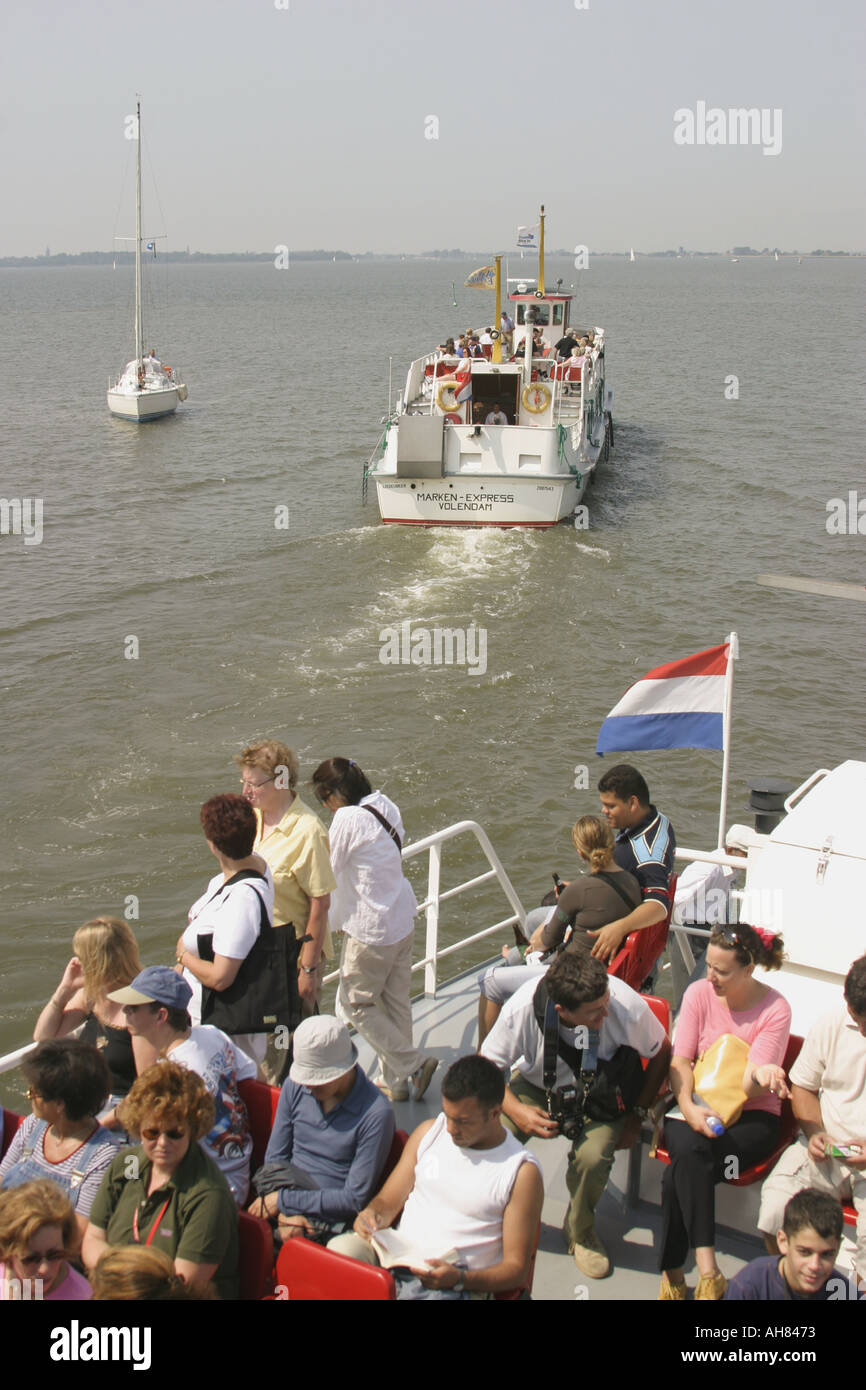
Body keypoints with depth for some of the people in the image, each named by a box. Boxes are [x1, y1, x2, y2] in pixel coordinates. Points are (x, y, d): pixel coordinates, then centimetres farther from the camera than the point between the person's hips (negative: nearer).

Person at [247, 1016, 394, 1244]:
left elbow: (355, 1199, -9)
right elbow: (275, 1156, 11)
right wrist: (285, 1212, -7)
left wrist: (284, 1200, -11)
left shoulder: (376, 1114, -13)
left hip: (329, 1220, -5)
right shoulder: (295, 1086, 3)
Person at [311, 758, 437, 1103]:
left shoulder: (347, 818, -20)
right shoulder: (384, 806, 4)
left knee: (354, 1005, 7)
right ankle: (394, 1082, 25)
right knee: (396, 1002, 16)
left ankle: (413, 1064, 5)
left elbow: (329, 875, -12)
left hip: (371, 931, -9)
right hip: (403, 920, 9)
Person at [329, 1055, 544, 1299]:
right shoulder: (429, 1132, 13)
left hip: (457, 1287, -4)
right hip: (398, 1261, 4)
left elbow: (516, 1268, -1)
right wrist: (371, 1216, -6)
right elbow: (387, 1202, 19)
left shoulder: (522, 1172, -2)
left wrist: (459, 1279, -18)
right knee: (341, 1249, -28)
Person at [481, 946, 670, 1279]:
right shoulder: (521, 1008, -30)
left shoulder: (628, 1007, -30)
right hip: (537, 1085, 1)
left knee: (592, 1156, -30)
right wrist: (516, 1110, -27)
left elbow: (661, 1054, -6)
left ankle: (580, 1232, 4)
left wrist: (637, 1115, -6)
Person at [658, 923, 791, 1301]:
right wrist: (688, 1107, -24)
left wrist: (762, 1076, -41)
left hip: (752, 1117, -2)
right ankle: (706, 1271, -32)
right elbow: (680, 1060, -5)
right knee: (689, 1151, -34)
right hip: (695, 1106, 2)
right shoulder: (699, 993, -2)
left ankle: (672, 1273, -19)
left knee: (678, 1175, -29)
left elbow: (749, 1086, -17)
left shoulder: (775, 1009, -10)